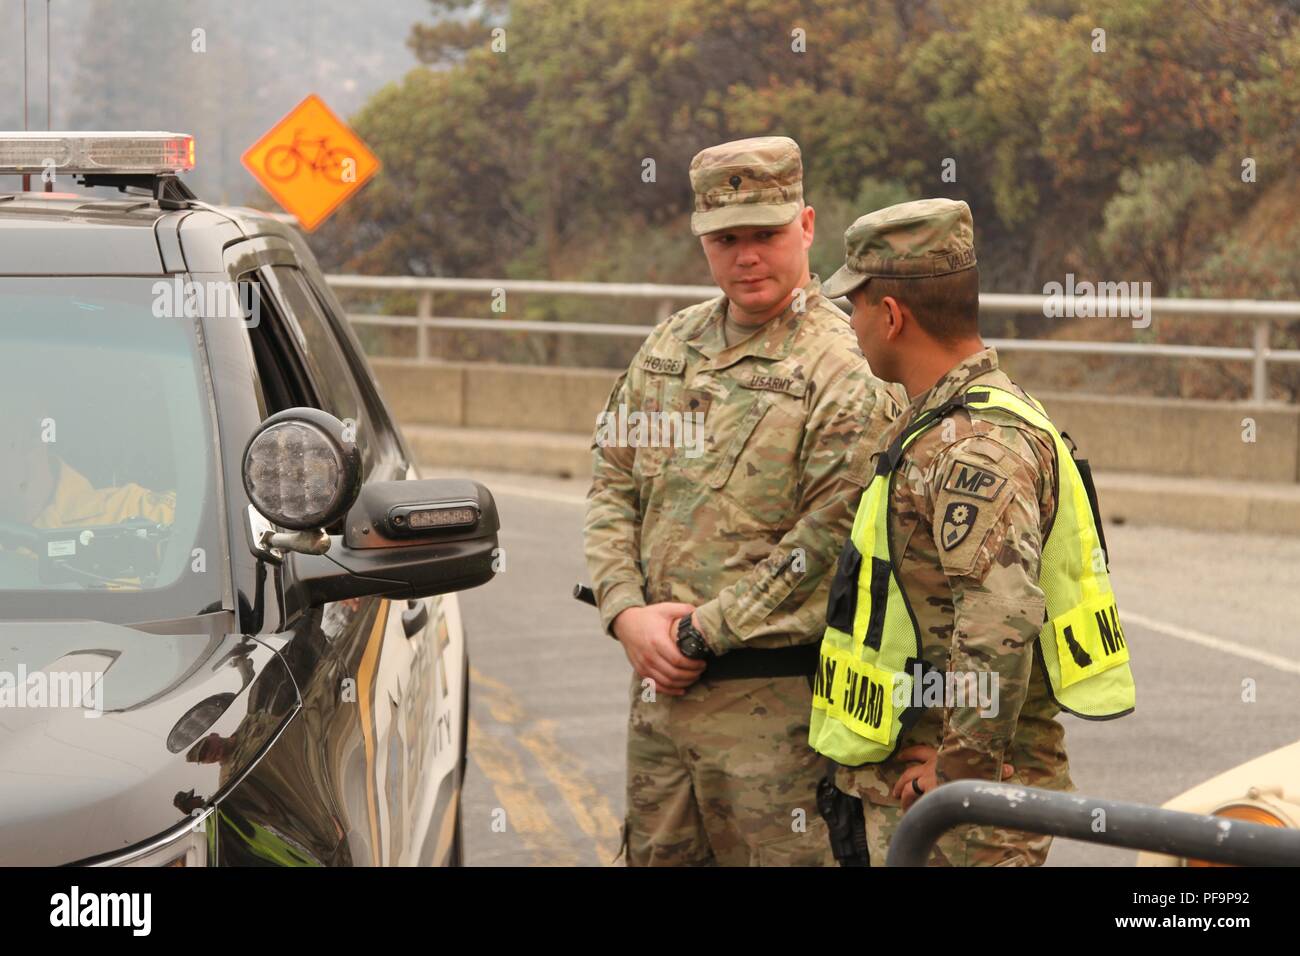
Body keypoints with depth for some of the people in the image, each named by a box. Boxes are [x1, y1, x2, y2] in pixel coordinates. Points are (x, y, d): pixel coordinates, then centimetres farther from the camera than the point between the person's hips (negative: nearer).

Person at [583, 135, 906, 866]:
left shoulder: (845, 370, -10)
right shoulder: (668, 348, 12)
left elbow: (828, 541, -15)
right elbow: (613, 488, 12)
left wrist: (703, 629, -13)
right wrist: (629, 613, -4)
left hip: (774, 696, -7)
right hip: (660, 681, 7)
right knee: (659, 854, 15)